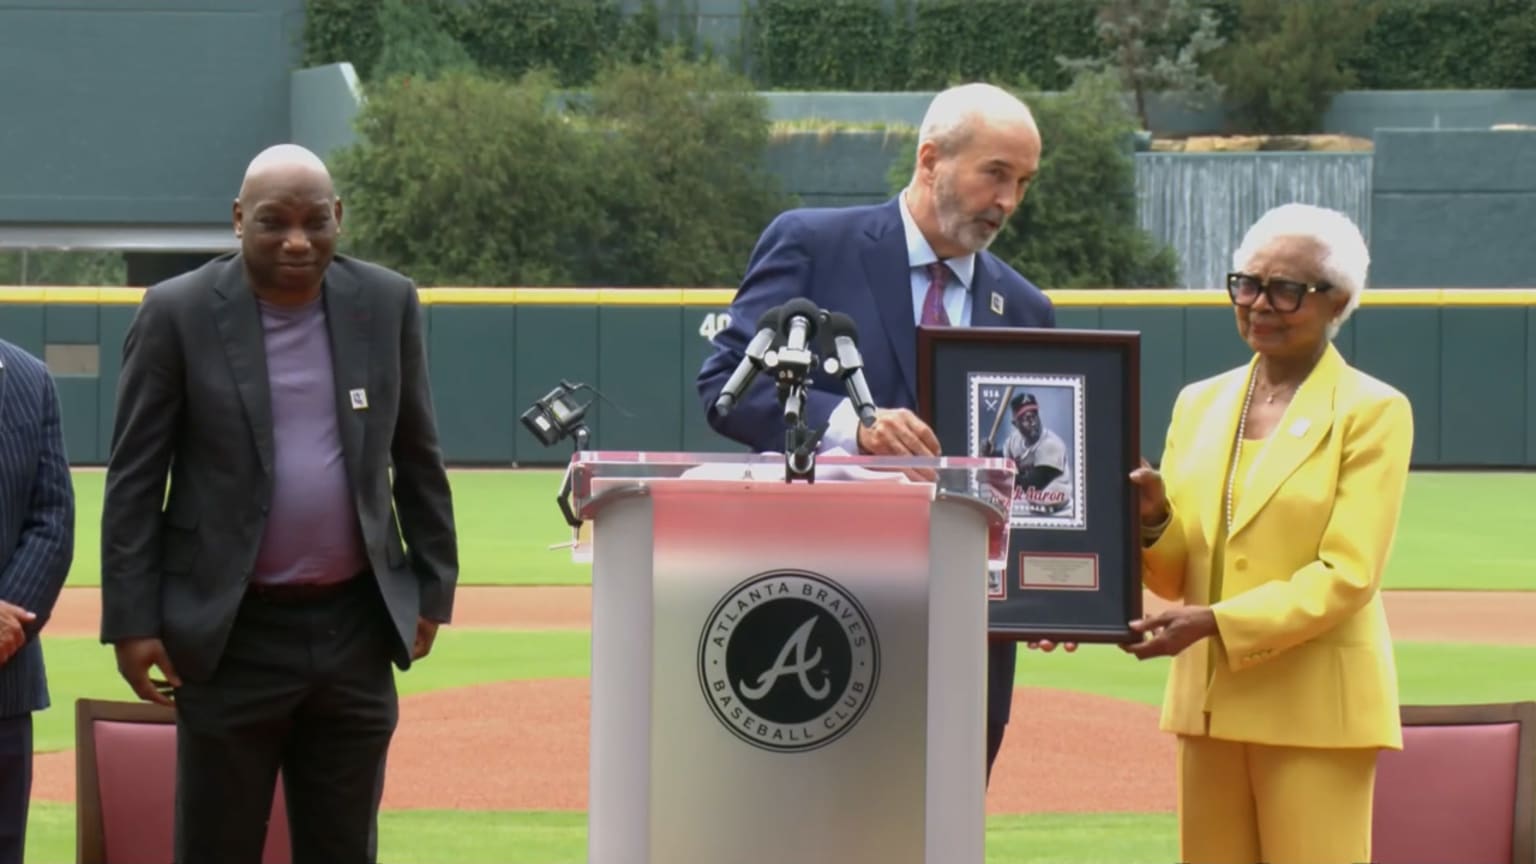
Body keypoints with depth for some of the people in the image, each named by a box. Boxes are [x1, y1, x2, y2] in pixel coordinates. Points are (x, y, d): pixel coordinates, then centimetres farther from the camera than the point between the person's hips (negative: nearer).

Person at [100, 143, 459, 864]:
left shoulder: (387, 304, 4)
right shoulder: (178, 314, -5)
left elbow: (418, 459, 12)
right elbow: (133, 479, -4)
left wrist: (433, 587, 9)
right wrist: (132, 622, -8)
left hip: (354, 629, 3)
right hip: (231, 635, -3)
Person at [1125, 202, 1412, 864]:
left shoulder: (1373, 412, -3)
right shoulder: (1199, 404, 13)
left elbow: (1347, 577, -11)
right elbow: (1173, 577, 13)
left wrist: (1217, 623, -21)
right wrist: (1153, 520, -9)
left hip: (1315, 705, -5)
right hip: (1208, 699, 5)